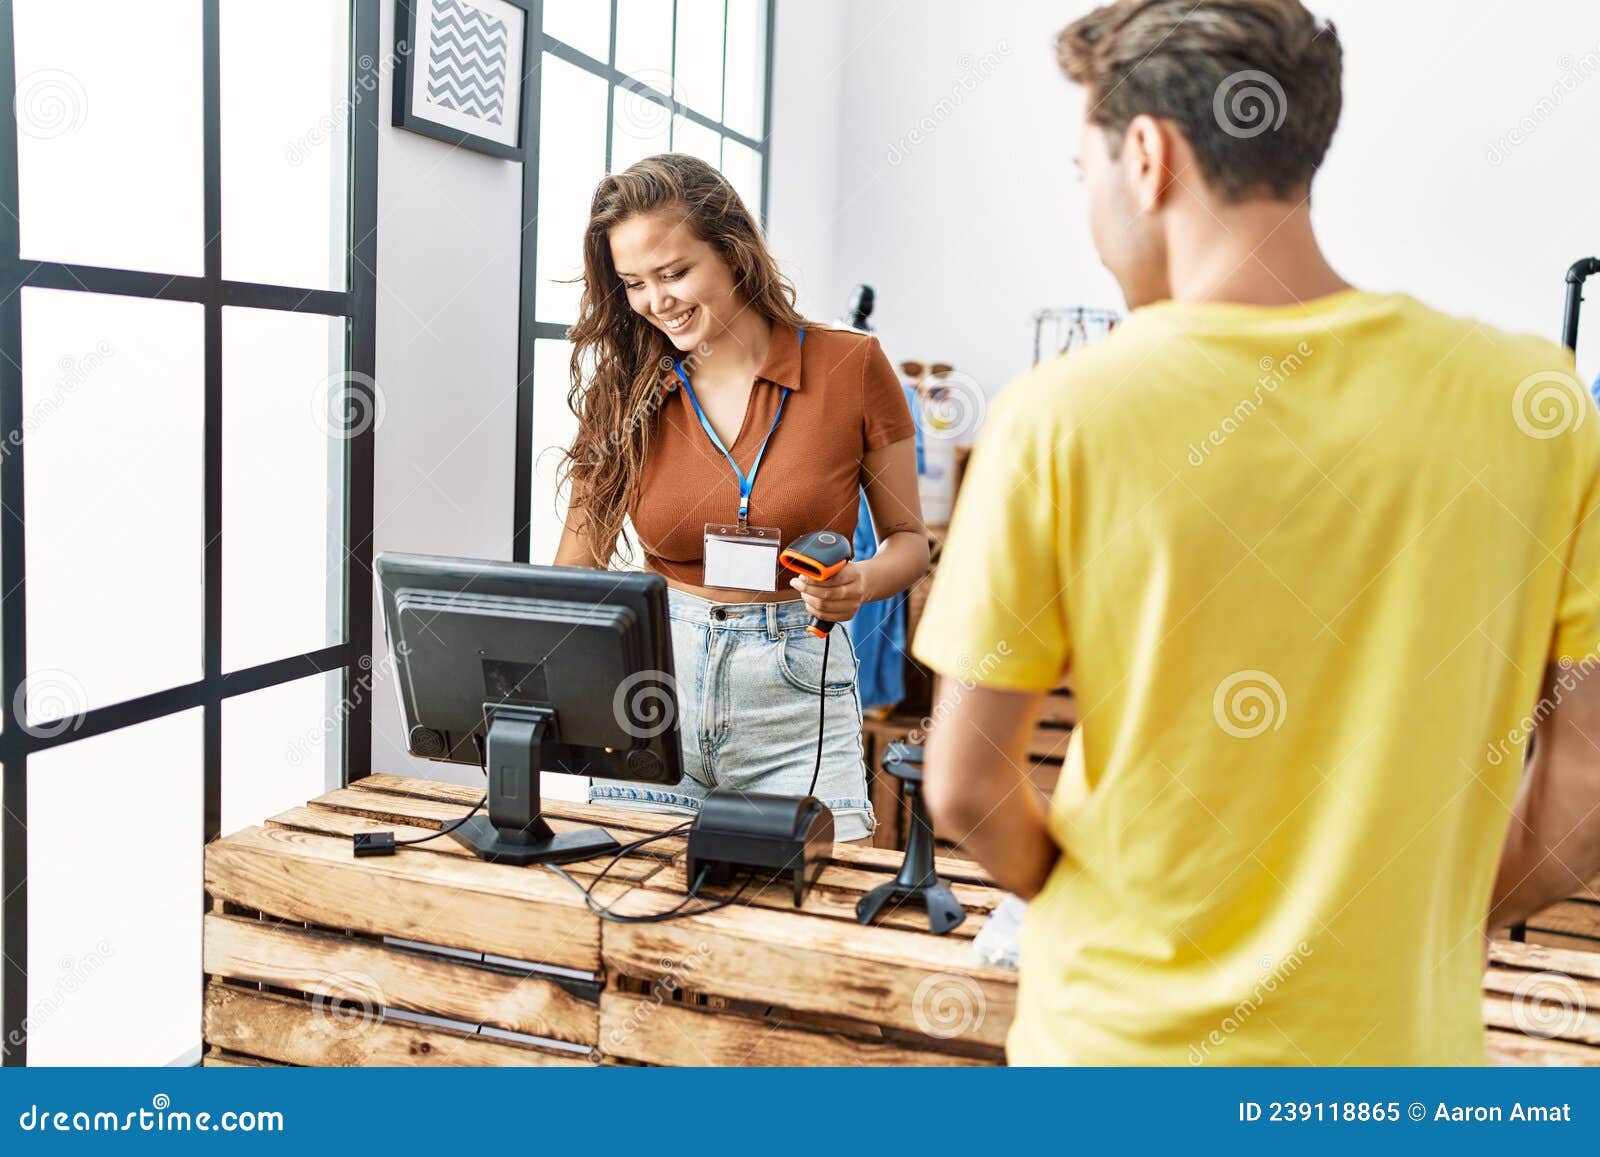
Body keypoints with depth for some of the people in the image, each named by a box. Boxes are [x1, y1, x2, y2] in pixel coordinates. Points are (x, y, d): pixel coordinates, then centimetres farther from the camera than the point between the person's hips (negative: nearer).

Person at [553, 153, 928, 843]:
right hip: (650, 680, 2)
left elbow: (908, 538, 6)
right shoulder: (625, 395, 2)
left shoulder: (851, 366, -3)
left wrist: (860, 584, -16)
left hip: (796, 692, -1)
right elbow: (574, 576, 2)